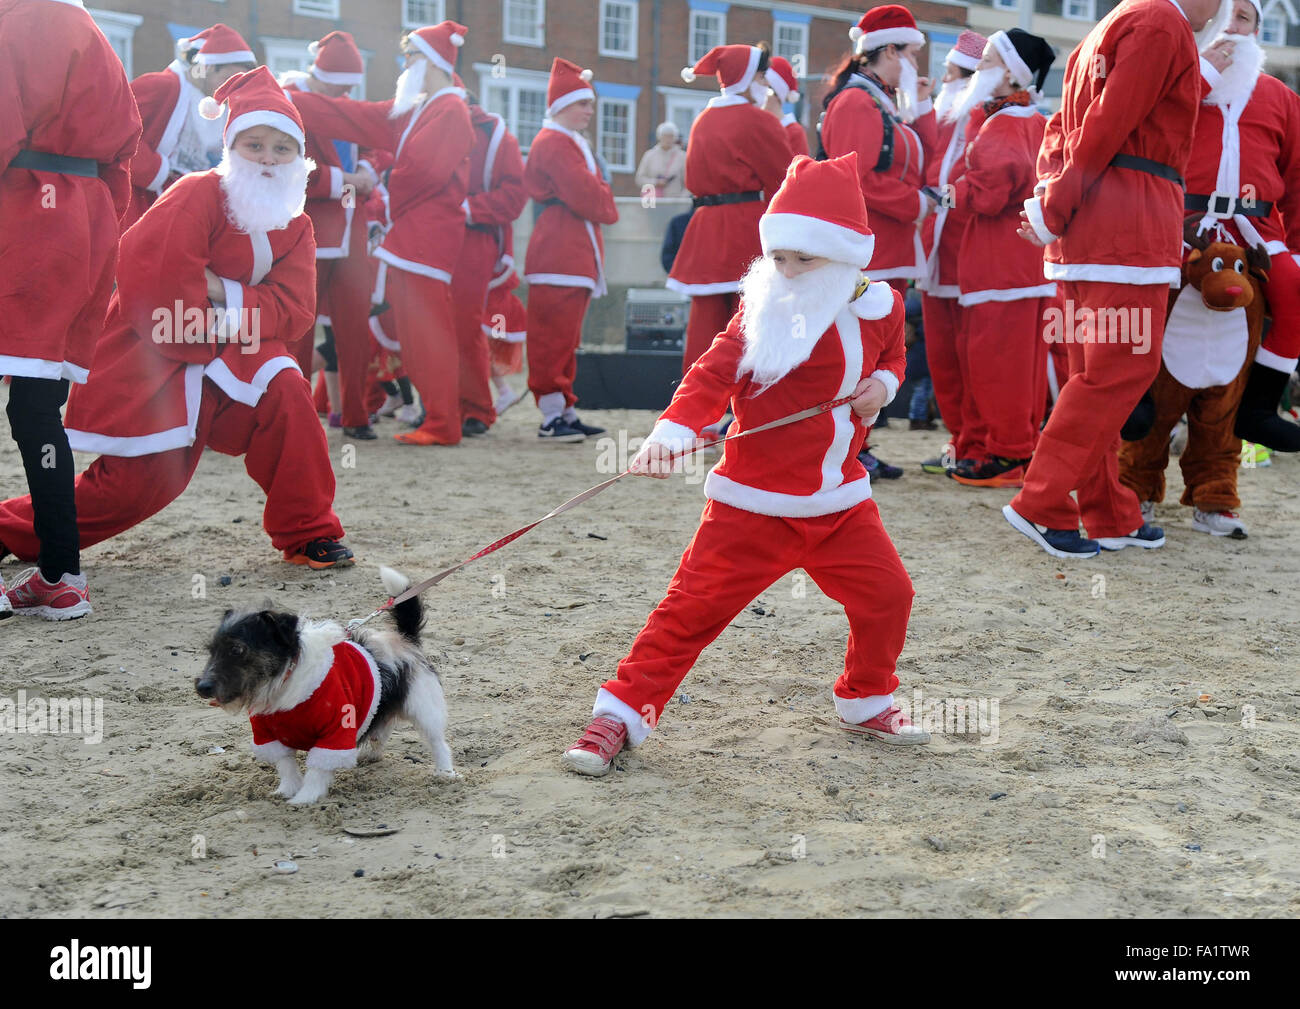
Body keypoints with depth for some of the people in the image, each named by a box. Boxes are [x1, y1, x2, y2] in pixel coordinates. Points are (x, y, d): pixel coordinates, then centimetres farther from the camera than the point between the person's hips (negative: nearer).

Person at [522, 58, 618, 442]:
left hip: (576, 253, 11)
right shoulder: (553, 144, -11)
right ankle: (553, 417, -7)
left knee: (565, 338, 12)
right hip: (558, 249, -11)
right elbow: (585, 194, -18)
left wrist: (601, 201, 4)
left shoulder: (572, 143, 22)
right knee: (554, 335, -8)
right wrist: (607, 206, 0)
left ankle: (565, 413, 17)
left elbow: (587, 192, 24)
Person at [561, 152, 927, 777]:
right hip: (754, 505, -4)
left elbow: (892, 355, 24)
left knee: (887, 594, 4)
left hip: (839, 500, 4)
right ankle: (622, 711, 4)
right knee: (694, 605, -6)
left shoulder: (880, 306, 3)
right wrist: (672, 433, -36)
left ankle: (865, 704, 29)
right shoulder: (764, 312, -10)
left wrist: (882, 385, -1)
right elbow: (713, 375, -19)